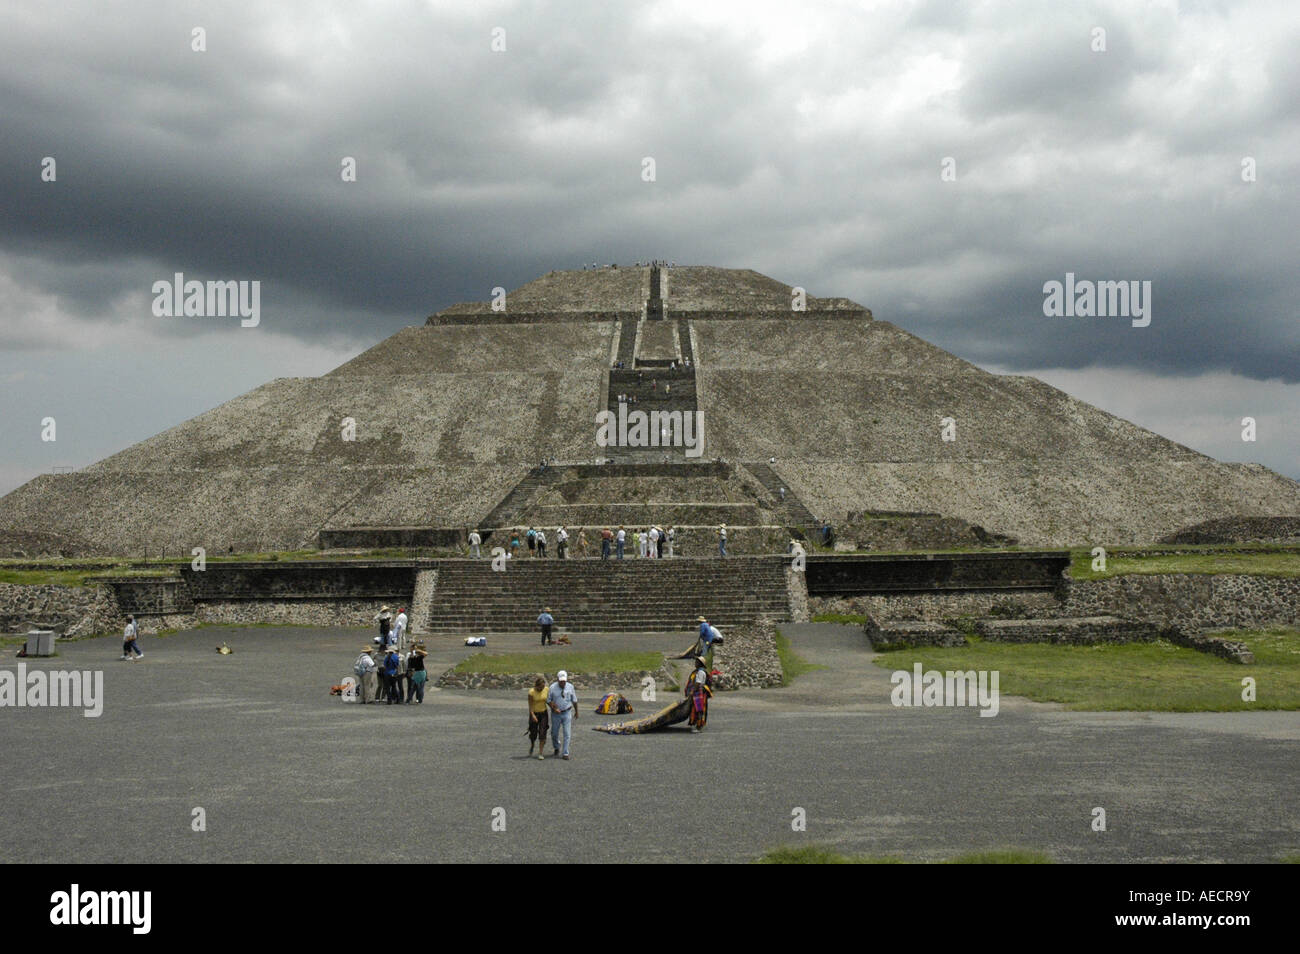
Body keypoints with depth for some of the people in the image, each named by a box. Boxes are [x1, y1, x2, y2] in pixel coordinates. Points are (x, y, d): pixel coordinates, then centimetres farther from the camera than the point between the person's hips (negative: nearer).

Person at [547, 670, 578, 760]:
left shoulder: (570, 687, -4)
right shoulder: (552, 687, -9)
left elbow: (574, 700, 8)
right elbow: (548, 701, -3)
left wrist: (576, 711, 14)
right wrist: (554, 709, -17)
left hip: (567, 713, 0)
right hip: (556, 714, 0)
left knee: (567, 734, -5)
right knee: (554, 733, 12)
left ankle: (565, 753, -1)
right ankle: (556, 748, 38)